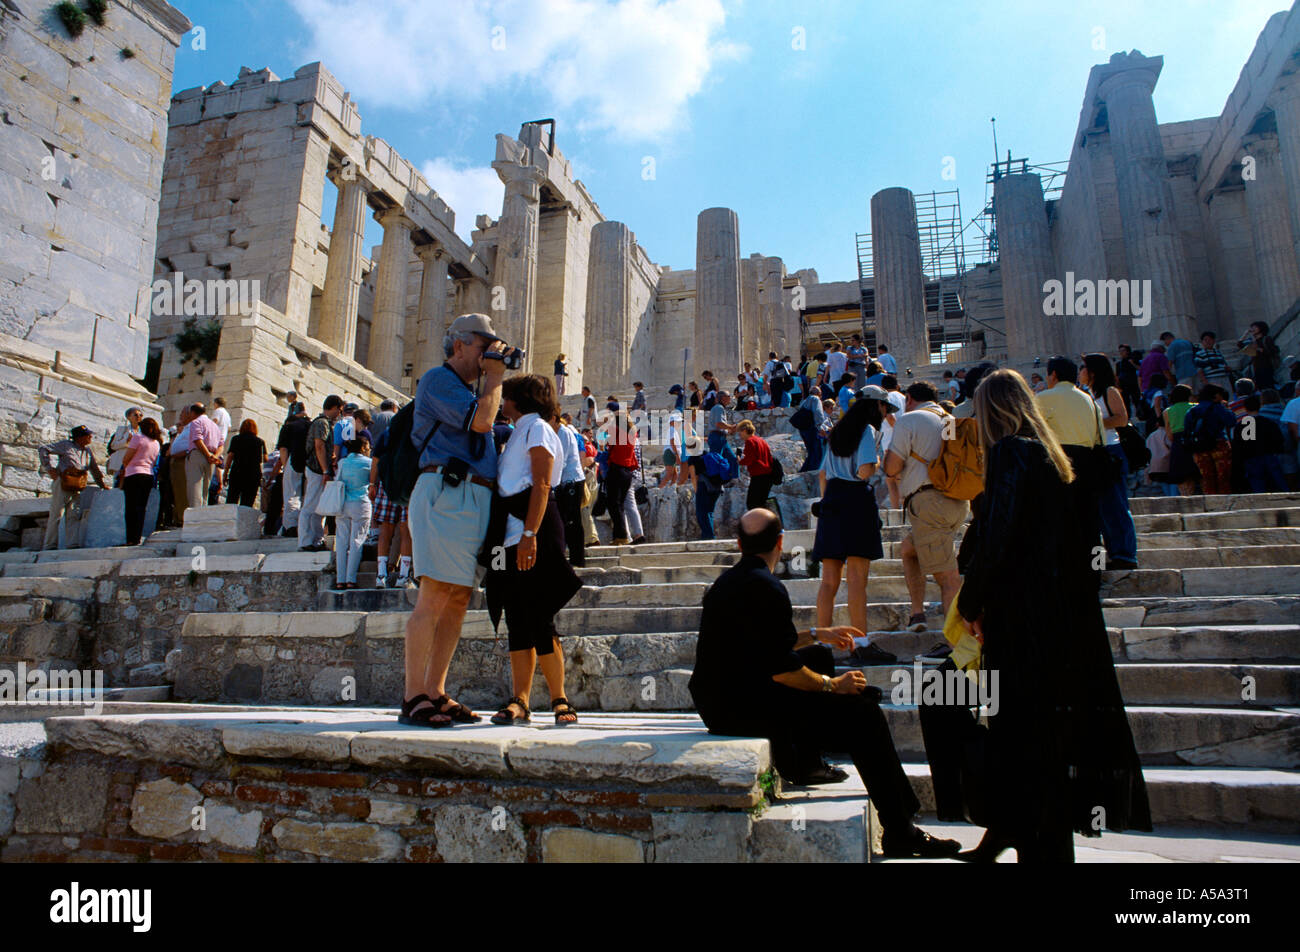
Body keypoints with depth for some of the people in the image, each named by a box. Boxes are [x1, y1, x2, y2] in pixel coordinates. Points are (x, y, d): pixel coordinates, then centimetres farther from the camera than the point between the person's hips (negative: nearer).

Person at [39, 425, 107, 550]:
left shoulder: (88, 451, 18)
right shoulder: (66, 445, 1)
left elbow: (94, 469, 25)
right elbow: (43, 450, 0)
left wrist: (101, 484, 20)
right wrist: (50, 467, -8)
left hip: (77, 488, 6)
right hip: (62, 484, -6)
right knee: (56, 514, -6)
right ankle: (50, 545, -4)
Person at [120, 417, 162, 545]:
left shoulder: (138, 437, -5)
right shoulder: (157, 443, 14)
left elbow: (125, 459, -5)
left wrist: (124, 468, 15)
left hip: (134, 475, -6)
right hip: (149, 476, 6)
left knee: (132, 508, -4)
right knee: (141, 508, 9)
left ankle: (132, 539, -8)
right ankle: (138, 538, 6)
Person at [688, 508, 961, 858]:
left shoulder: (728, 580, 12)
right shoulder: (766, 589, -18)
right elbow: (781, 669, -19)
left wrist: (818, 635, 29)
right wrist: (831, 685, -5)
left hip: (716, 701, 10)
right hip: (741, 708, -10)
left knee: (818, 655, 25)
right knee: (865, 715, -9)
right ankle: (899, 834, -1)